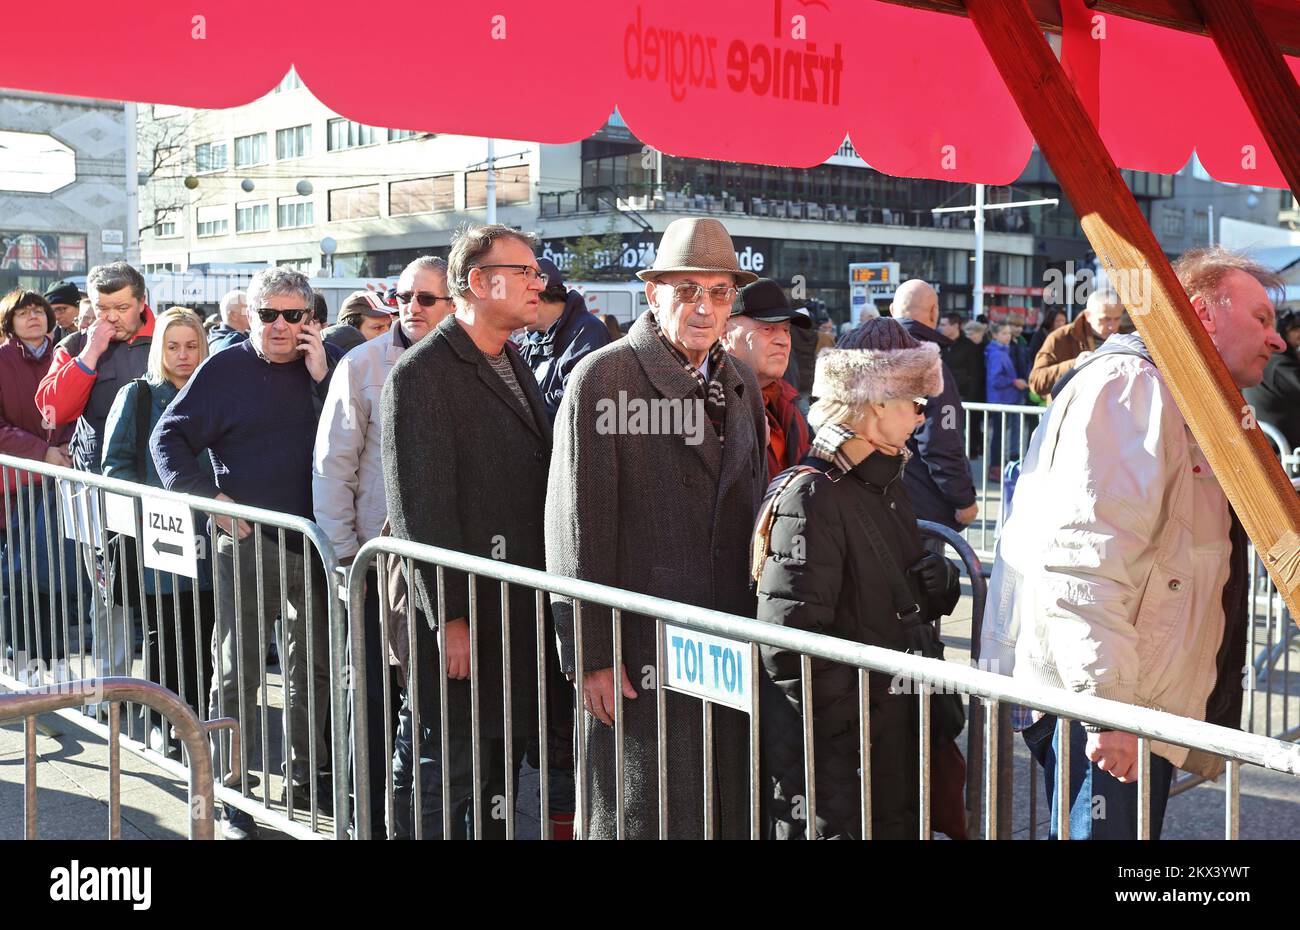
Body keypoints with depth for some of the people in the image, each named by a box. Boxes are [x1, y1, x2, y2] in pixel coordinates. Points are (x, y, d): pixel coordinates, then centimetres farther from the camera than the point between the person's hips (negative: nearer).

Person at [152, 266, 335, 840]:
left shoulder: (323, 365, 5)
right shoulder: (226, 369, -3)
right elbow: (168, 438, -3)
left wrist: (322, 377, -13)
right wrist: (209, 497, -14)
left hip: (314, 541, 4)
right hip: (247, 541, -3)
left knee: (314, 664, 14)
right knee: (236, 670, 3)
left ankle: (305, 777, 30)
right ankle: (235, 796, 13)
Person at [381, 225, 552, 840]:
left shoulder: (514, 365, 15)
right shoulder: (422, 373, -12)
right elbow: (418, 508, -16)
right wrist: (449, 618, -18)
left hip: (522, 605, 8)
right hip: (466, 612, -8)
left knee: (502, 770, 15)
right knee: (456, 777, 1)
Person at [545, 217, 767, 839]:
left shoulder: (740, 384, 11)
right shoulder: (601, 379, -9)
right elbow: (577, 527, -11)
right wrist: (590, 657, -13)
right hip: (639, 653, -6)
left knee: (731, 809, 13)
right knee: (645, 815, 6)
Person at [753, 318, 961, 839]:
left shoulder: (883, 486, 11)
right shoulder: (810, 497, -19)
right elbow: (788, 648, -25)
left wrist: (941, 586, -1)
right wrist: (859, 720, -18)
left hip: (895, 736, 9)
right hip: (834, 754, -9)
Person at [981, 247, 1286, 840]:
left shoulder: (1181, 403, 22)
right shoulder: (1130, 384, -14)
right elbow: (1085, 557, -25)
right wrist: (1106, 701, -27)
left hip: (1138, 704, 11)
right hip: (1098, 702, -11)